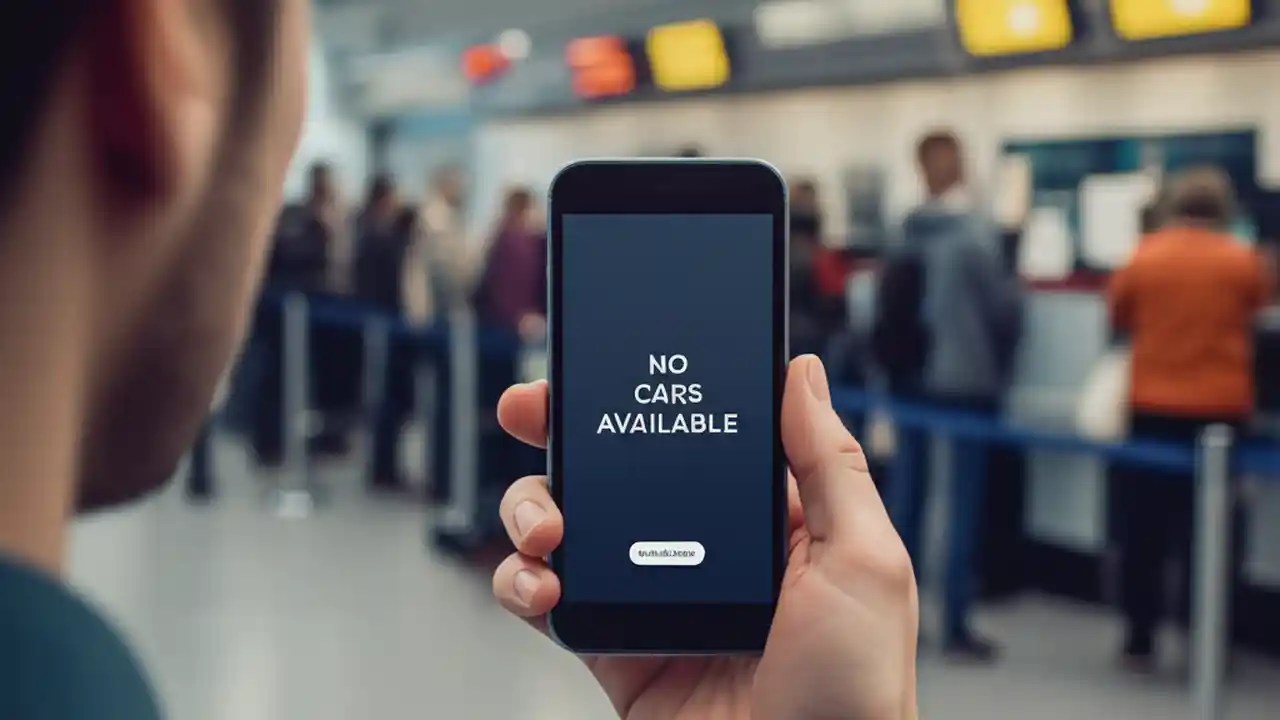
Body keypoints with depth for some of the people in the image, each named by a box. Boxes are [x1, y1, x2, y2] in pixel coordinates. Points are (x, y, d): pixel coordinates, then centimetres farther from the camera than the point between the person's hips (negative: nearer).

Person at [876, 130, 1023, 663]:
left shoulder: (905, 231, 3)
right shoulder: (976, 232, -14)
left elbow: (888, 304, 4)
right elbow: (1004, 304, -14)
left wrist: (893, 364, 12)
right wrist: (1000, 363, 2)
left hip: (911, 377, 5)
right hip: (967, 379, -5)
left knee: (906, 492, 10)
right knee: (965, 498, 0)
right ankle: (955, 624, 0)